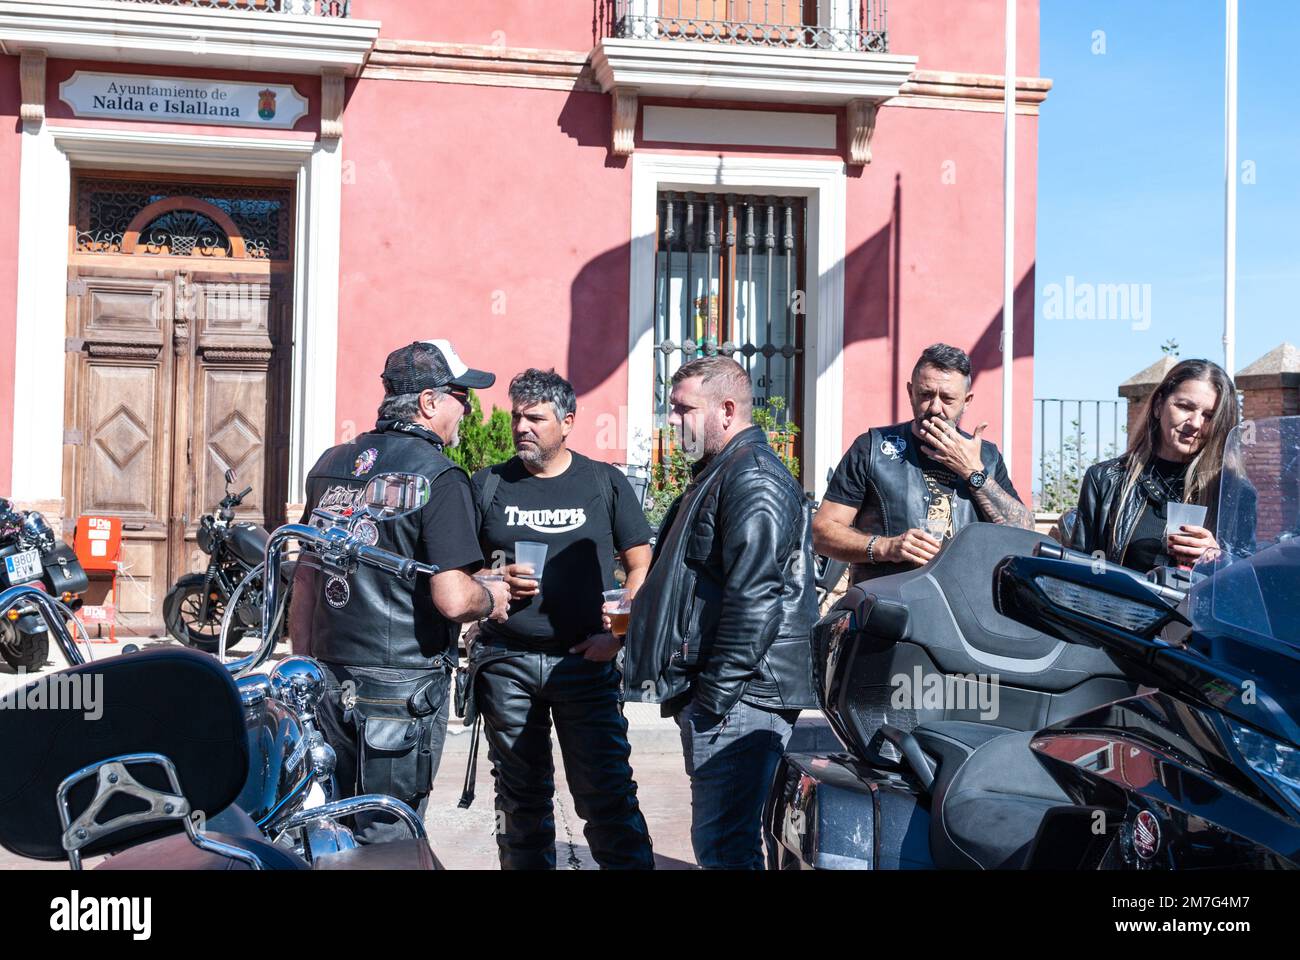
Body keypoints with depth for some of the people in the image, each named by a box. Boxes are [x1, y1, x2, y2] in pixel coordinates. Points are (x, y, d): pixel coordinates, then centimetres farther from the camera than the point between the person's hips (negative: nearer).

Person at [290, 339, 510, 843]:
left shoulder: (331, 464, 10)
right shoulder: (439, 476, -14)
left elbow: (305, 577, 15)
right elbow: (453, 599, -21)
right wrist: (492, 597, 0)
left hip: (327, 683, 7)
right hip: (401, 688, -7)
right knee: (386, 839, 3)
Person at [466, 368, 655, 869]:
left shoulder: (605, 483, 6)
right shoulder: (487, 485, 8)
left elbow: (641, 566, 6)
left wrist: (616, 633, -7)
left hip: (585, 661, -2)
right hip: (505, 662, 2)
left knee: (606, 791, -6)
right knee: (520, 795, 11)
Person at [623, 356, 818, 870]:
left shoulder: (753, 477, -13)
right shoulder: (718, 473, 21)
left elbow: (754, 598, -23)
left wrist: (715, 693, -20)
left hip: (738, 698, -11)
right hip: (709, 692, 11)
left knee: (723, 846, -9)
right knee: (719, 841, 17)